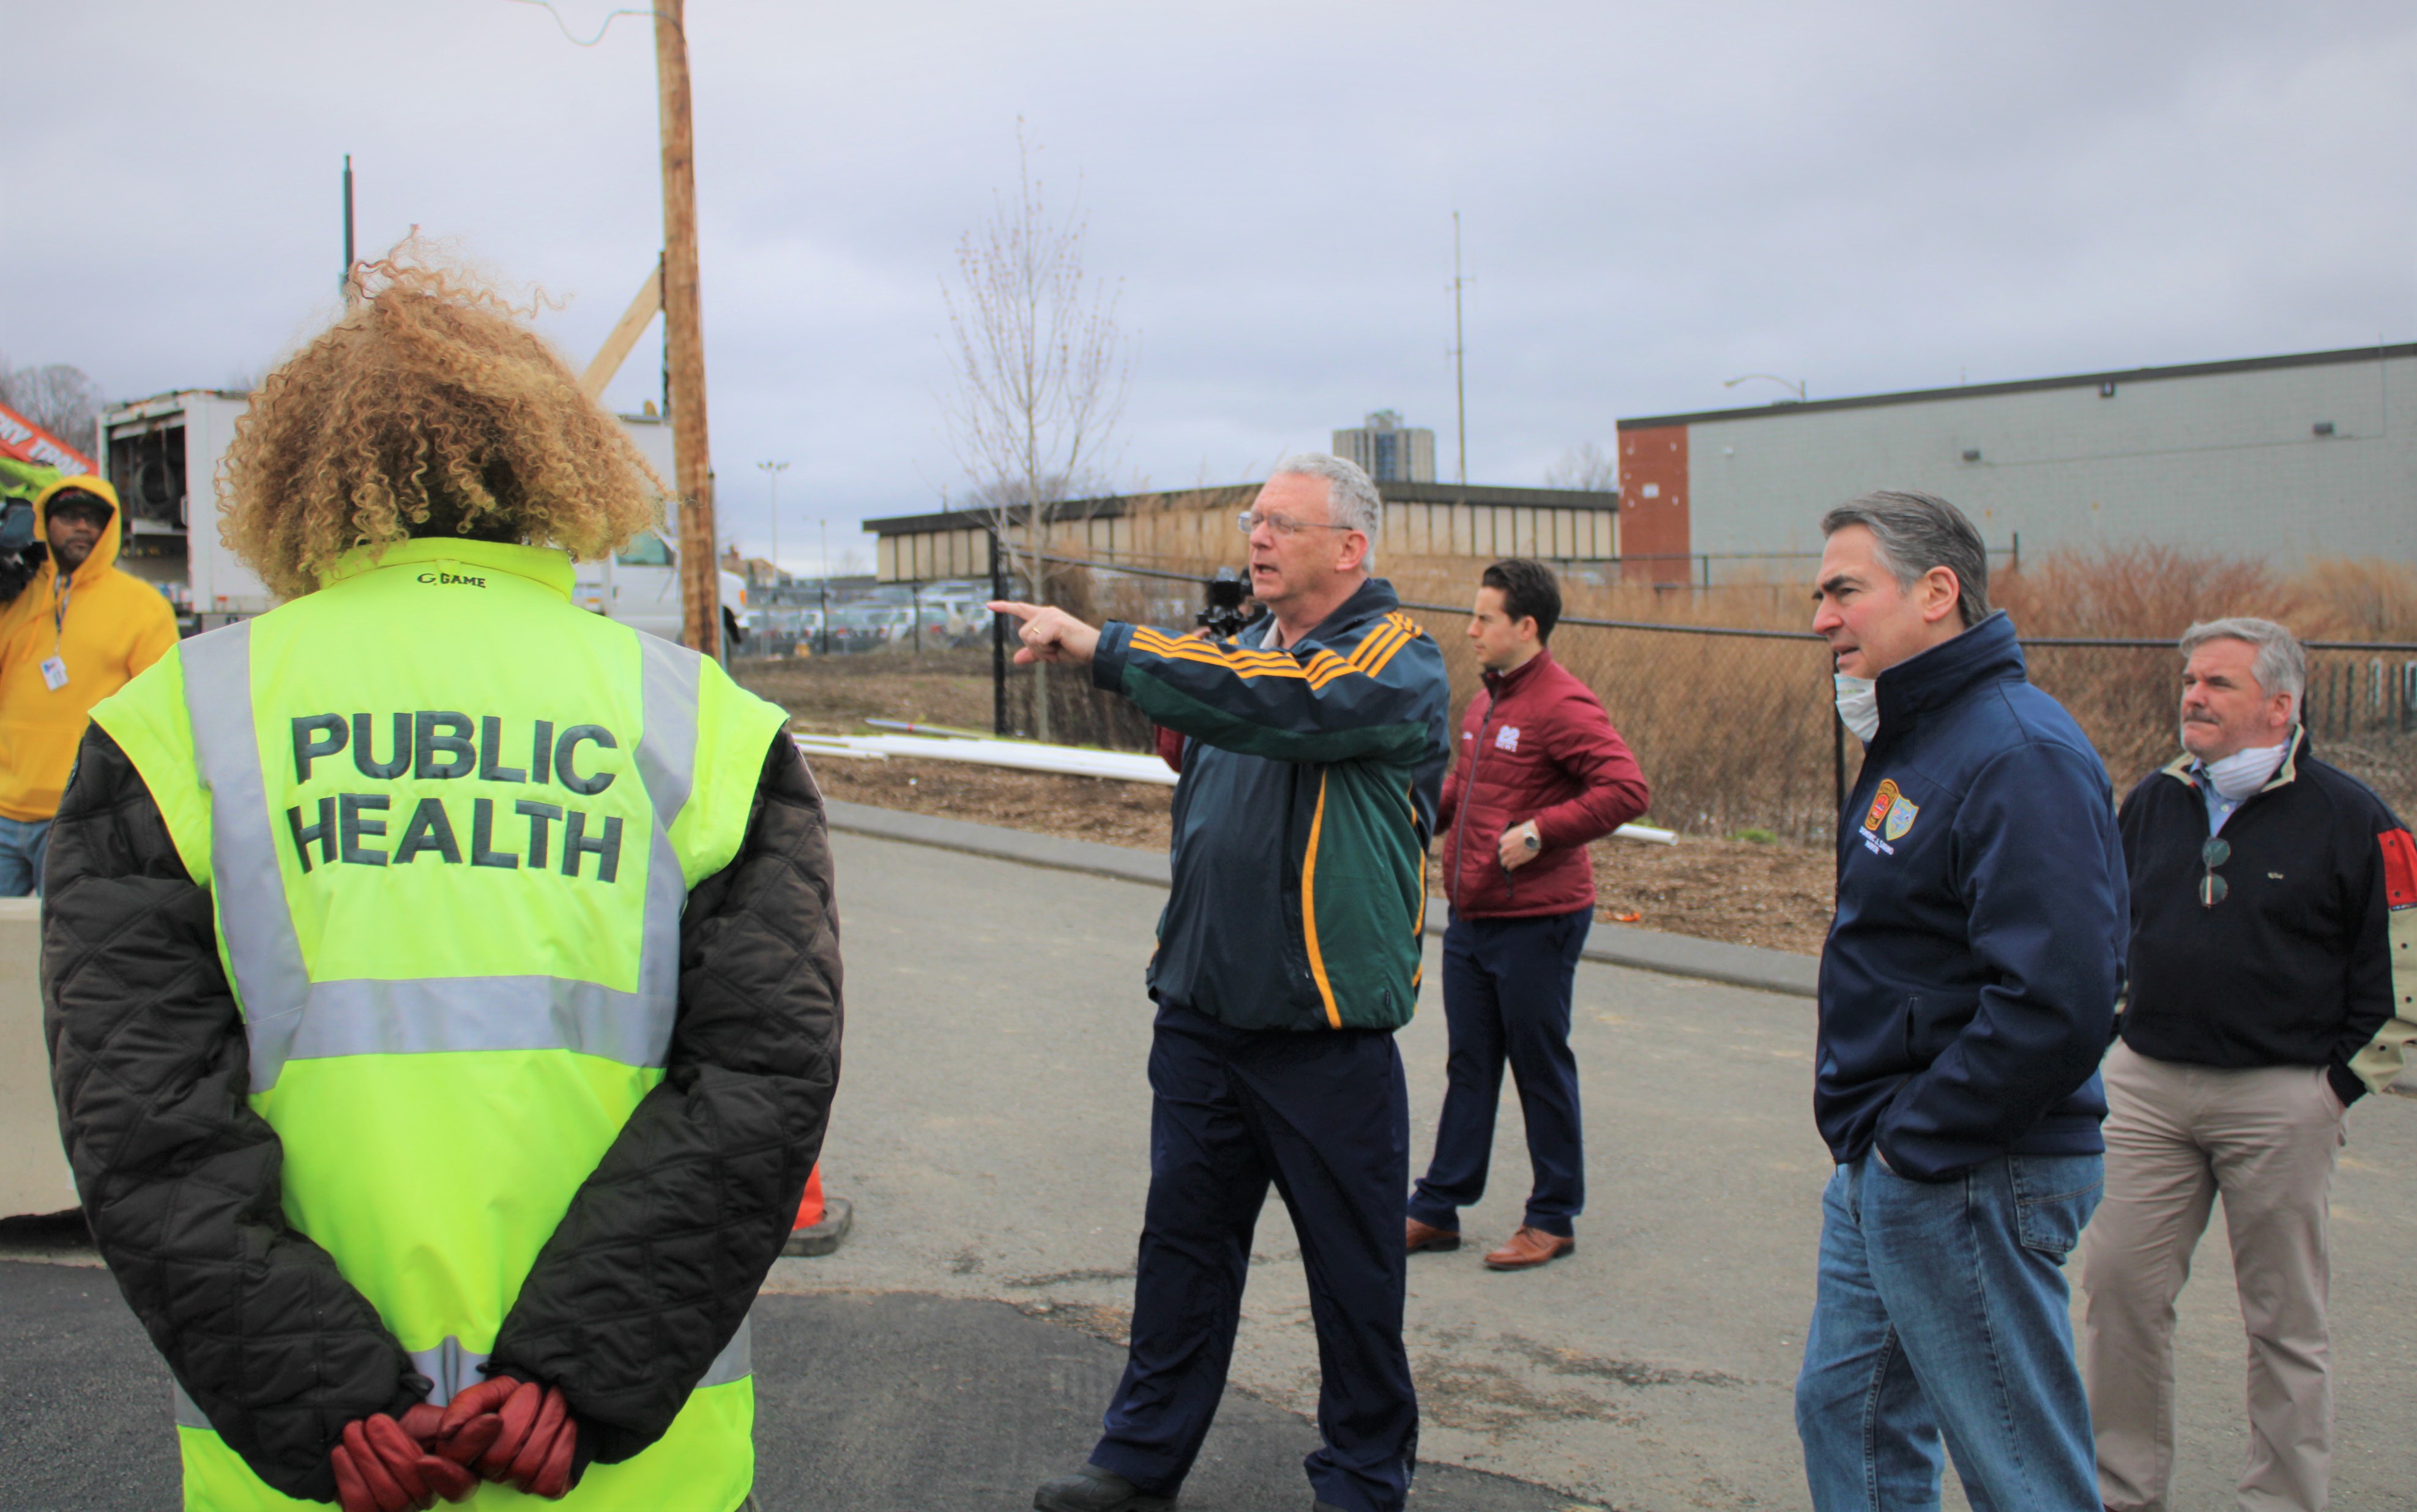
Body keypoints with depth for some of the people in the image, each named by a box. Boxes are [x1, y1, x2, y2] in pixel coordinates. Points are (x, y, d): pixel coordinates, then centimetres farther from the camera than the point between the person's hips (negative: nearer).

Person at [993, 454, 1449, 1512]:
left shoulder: (1396, 663, -9)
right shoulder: (1241, 650, 13)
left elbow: (1276, 703, -30)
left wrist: (1099, 646, -29)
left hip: (1327, 1036, -6)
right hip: (1202, 1017, 7)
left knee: (1353, 1266, 6)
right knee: (1183, 1240, 14)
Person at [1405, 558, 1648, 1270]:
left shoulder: (1563, 704, -15)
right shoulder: (1486, 700, 12)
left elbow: (1627, 789, -24)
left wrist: (1541, 831, -24)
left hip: (1536, 921, -8)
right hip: (1470, 917, 8)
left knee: (1541, 1069, 4)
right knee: (1469, 1066, 14)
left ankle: (1553, 1218, 17)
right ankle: (1437, 1209, 21)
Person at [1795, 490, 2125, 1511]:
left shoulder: (2020, 756, -21)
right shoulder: (1913, 739, 12)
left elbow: (2057, 1002, -30)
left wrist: (1919, 1142, -20)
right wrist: (1866, 1136, 12)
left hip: (1969, 1183, -10)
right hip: (1882, 1171, 10)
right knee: (1849, 1412, 20)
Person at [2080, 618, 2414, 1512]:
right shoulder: (2151, 804, 7)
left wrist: (2341, 1086, -4)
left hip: (2282, 1102, -4)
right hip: (2145, 1087, 4)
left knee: (2285, 1318, 7)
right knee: (2118, 1282, 4)